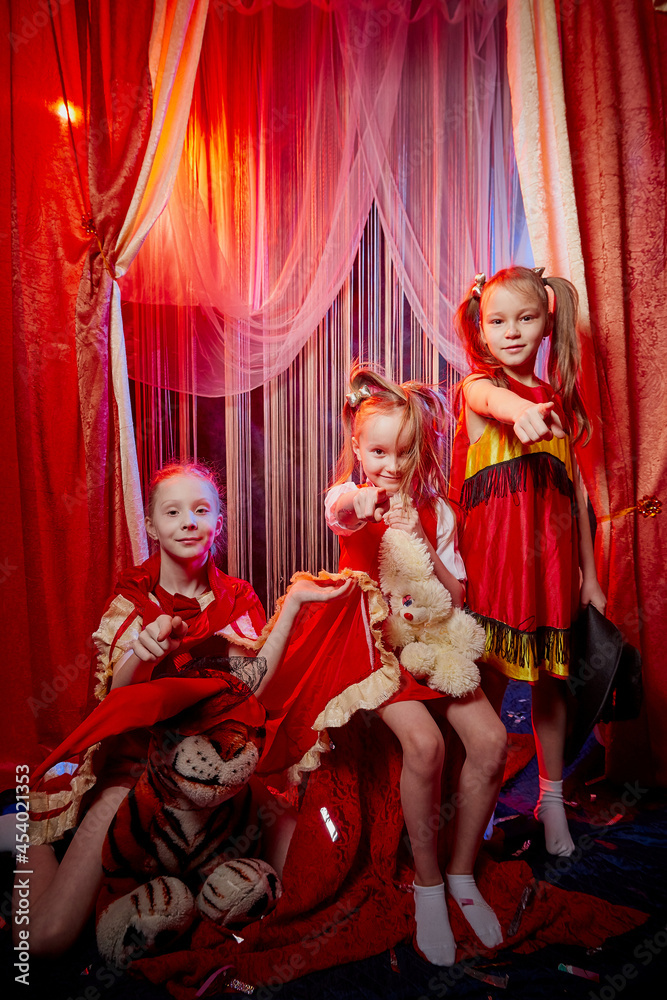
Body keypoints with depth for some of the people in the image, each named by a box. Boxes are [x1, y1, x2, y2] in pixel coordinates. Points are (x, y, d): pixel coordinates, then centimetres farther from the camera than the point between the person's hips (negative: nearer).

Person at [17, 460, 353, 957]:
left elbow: (250, 684, -16)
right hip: (138, 761, -1)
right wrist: (141, 650, -34)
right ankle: (35, 838, 15)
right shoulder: (131, 599, -2)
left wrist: (293, 602, -24)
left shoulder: (237, 599, 0)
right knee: (46, 938, -14)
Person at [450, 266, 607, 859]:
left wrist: (589, 573, 14)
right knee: (491, 679, 3)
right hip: (492, 551, -4)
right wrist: (521, 409, -53)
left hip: (551, 554, 4)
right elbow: (493, 399, -28)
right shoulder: (477, 386, -1)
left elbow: (575, 487, 14)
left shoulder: (559, 399, 13)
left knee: (550, 677, 12)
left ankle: (552, 798, 32)